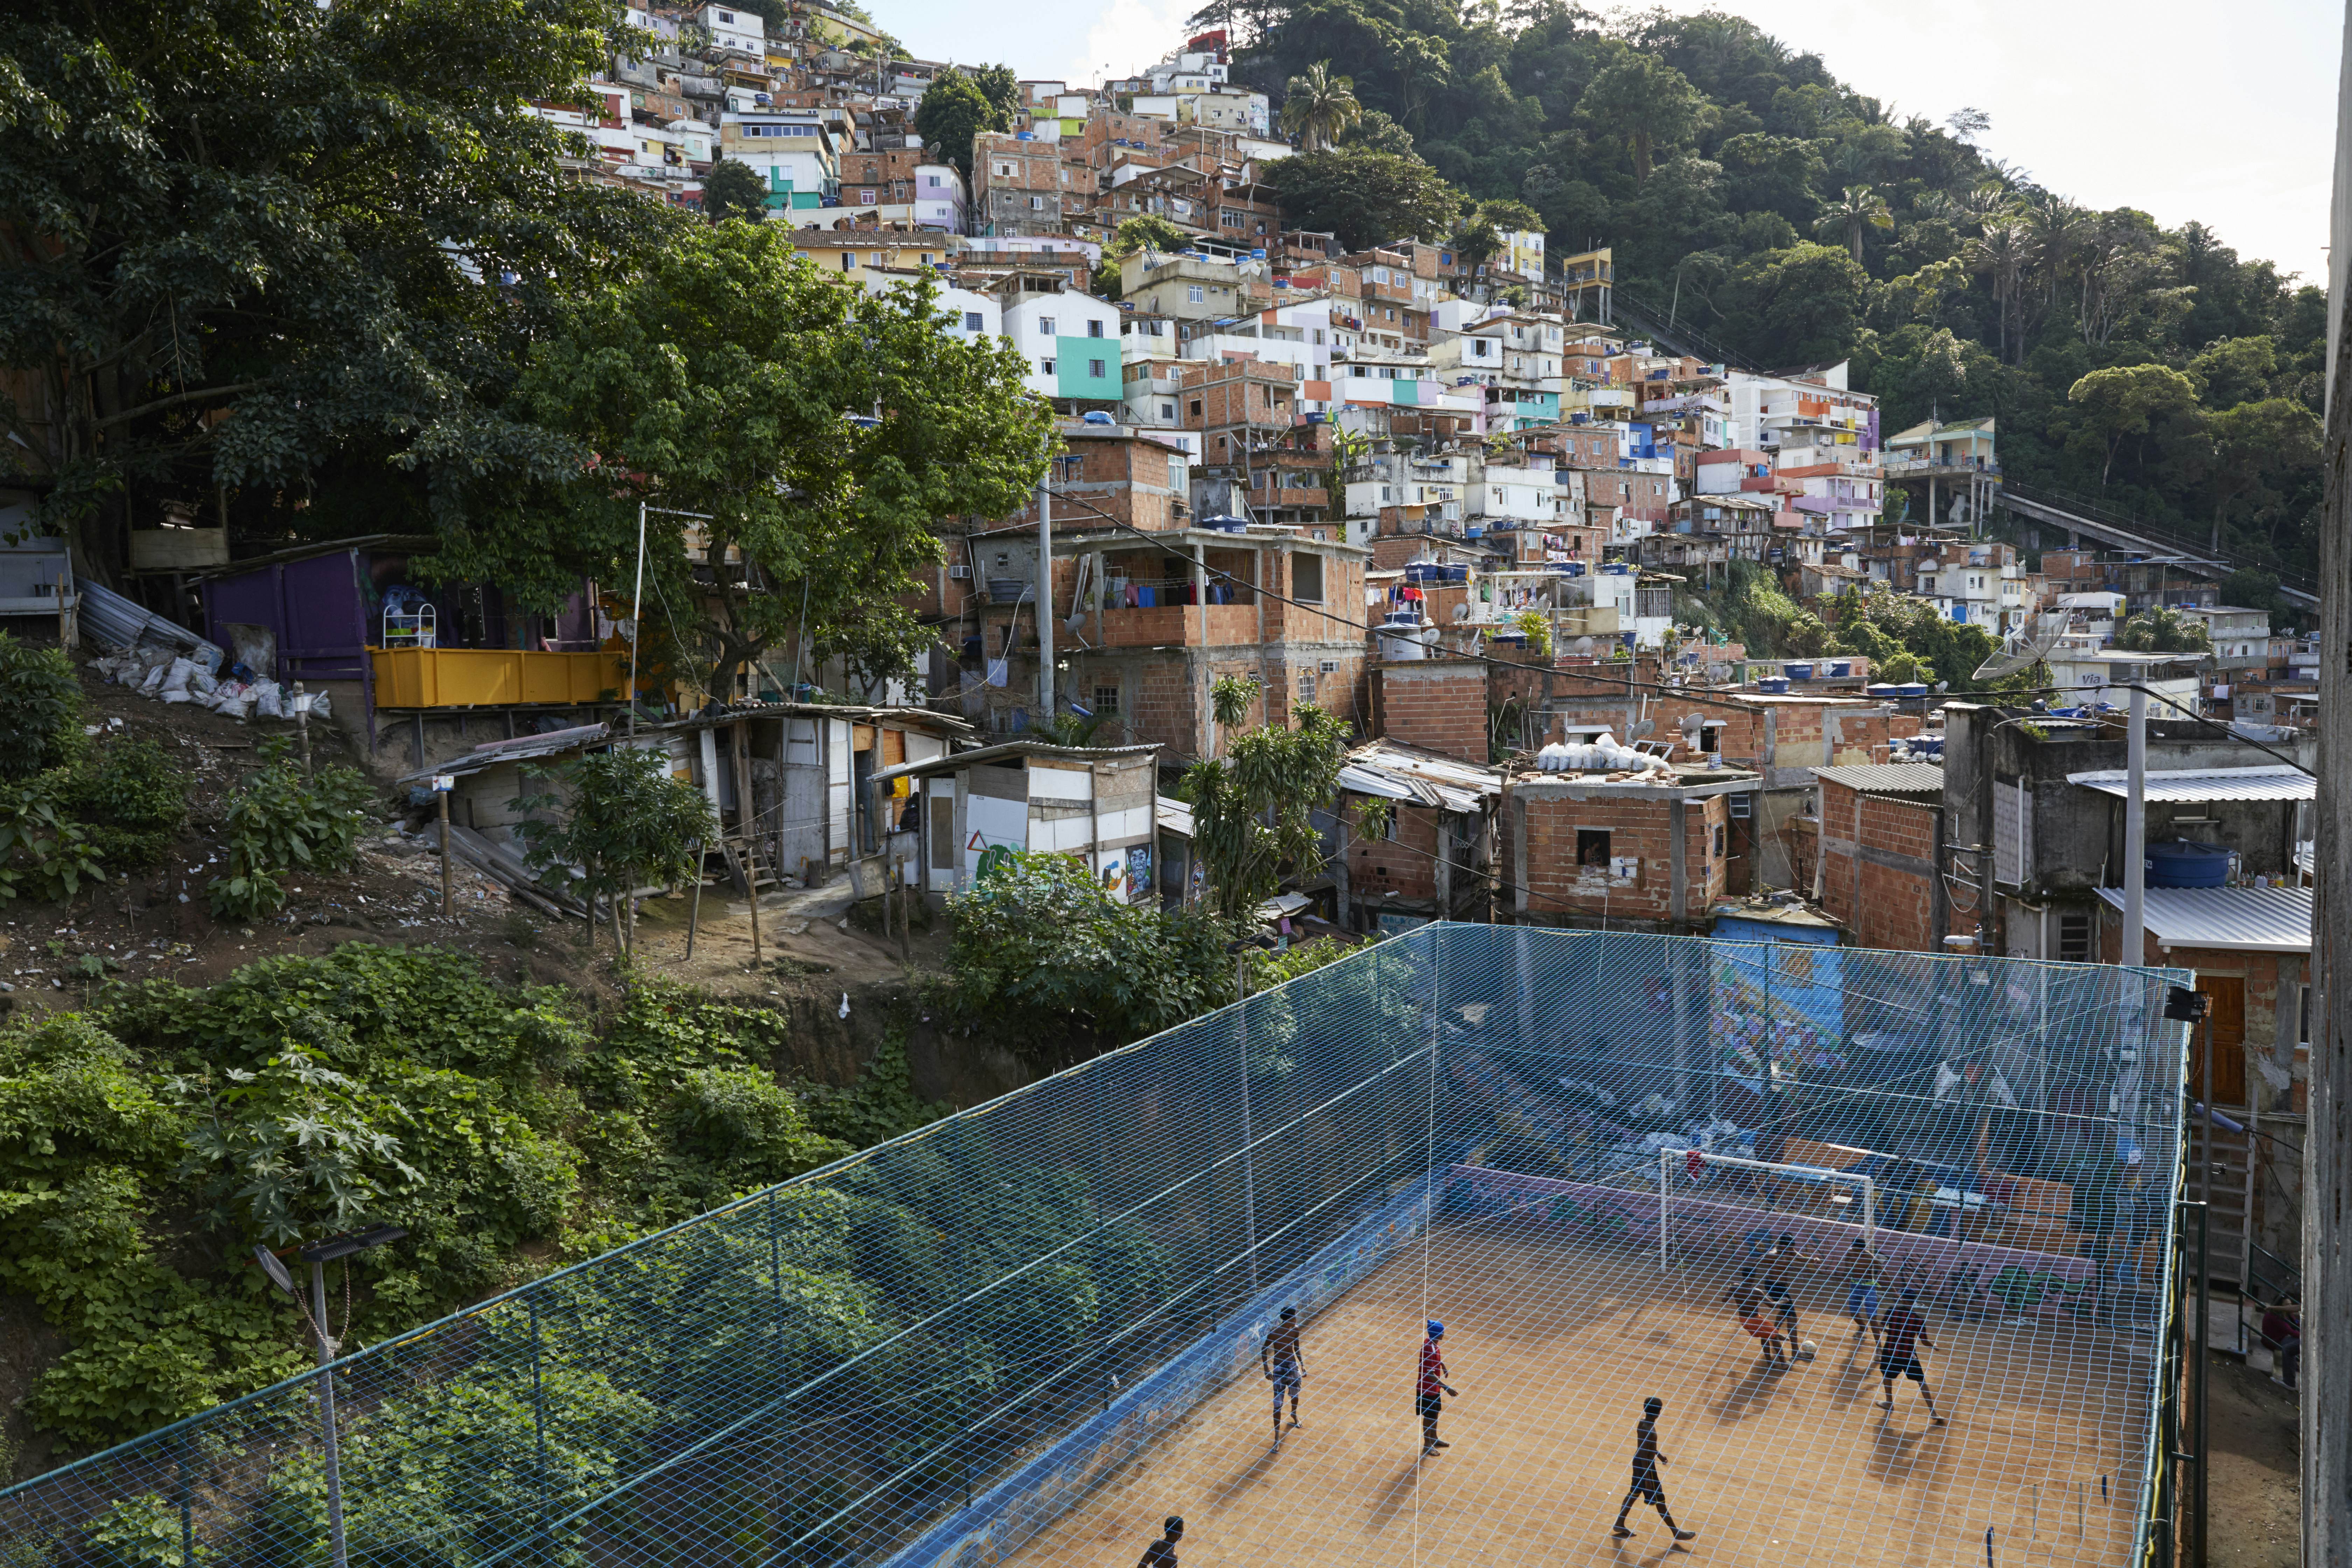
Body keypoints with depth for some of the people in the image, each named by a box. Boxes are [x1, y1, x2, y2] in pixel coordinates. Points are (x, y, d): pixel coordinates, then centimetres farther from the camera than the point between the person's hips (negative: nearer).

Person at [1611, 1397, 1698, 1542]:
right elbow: (1644, 1455, -28)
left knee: (1634, 1493, 20)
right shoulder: (1649, 1431, -30)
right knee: (1659, 1499, 6)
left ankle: (1619, 1525, 29)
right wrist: (1648, 1478, -23)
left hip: (1638, 1462, 9)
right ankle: (1676, 1532, 20)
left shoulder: (1642, 1423, -2)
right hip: (1646, 1465, -9)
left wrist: (1658, 1454, 27)